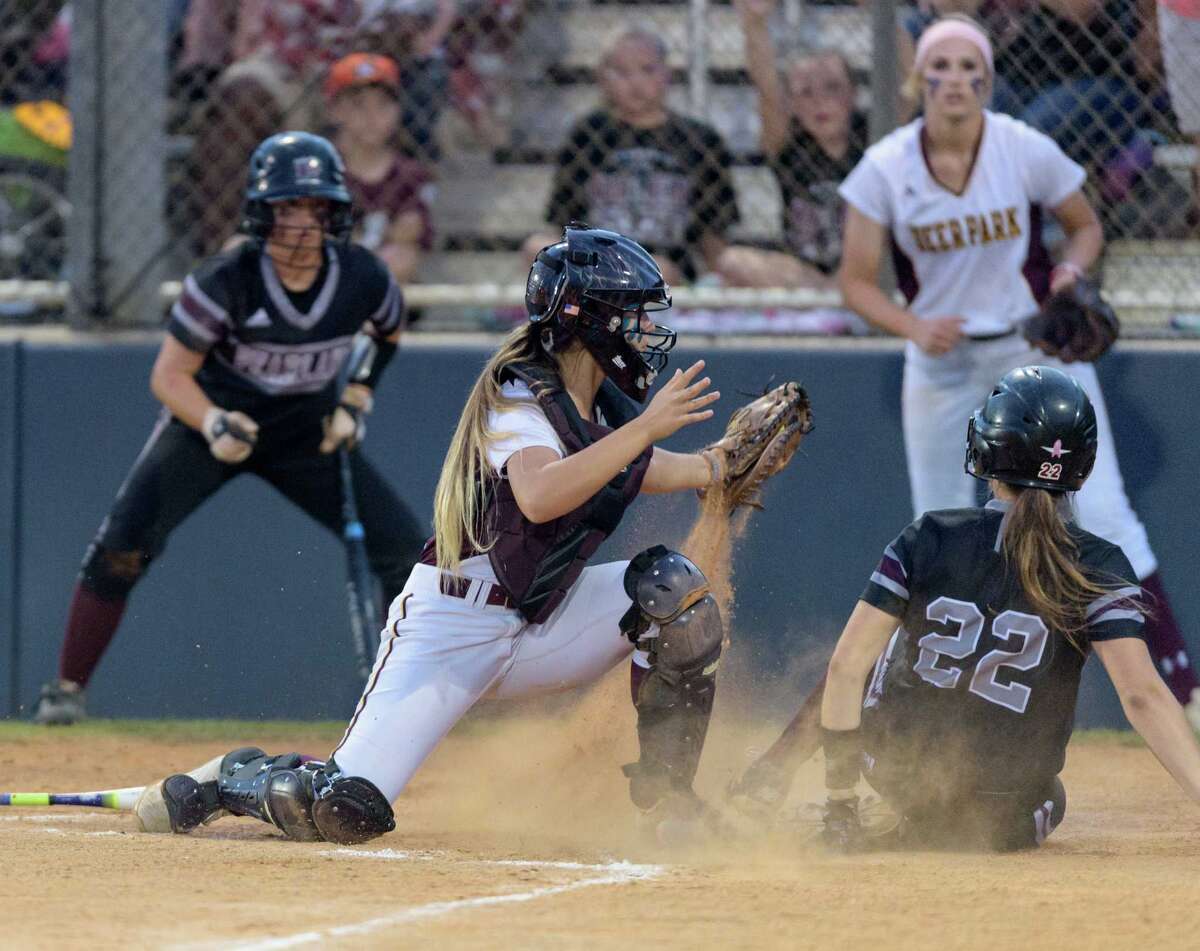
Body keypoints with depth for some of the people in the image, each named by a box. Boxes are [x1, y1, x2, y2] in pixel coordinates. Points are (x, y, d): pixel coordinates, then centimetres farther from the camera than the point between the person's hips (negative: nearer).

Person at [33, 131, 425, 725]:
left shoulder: (362, 279, -17)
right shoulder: (225, 282, -26)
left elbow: (389, 333, 8)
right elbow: (170, 374, -19)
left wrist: (356, 402, -3)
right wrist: (213, 423, -37)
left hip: (307, 432, 3)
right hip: (209, 418, -3)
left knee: (403, 547, -6)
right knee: (124, 542, -22)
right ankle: (67, 688, -9)